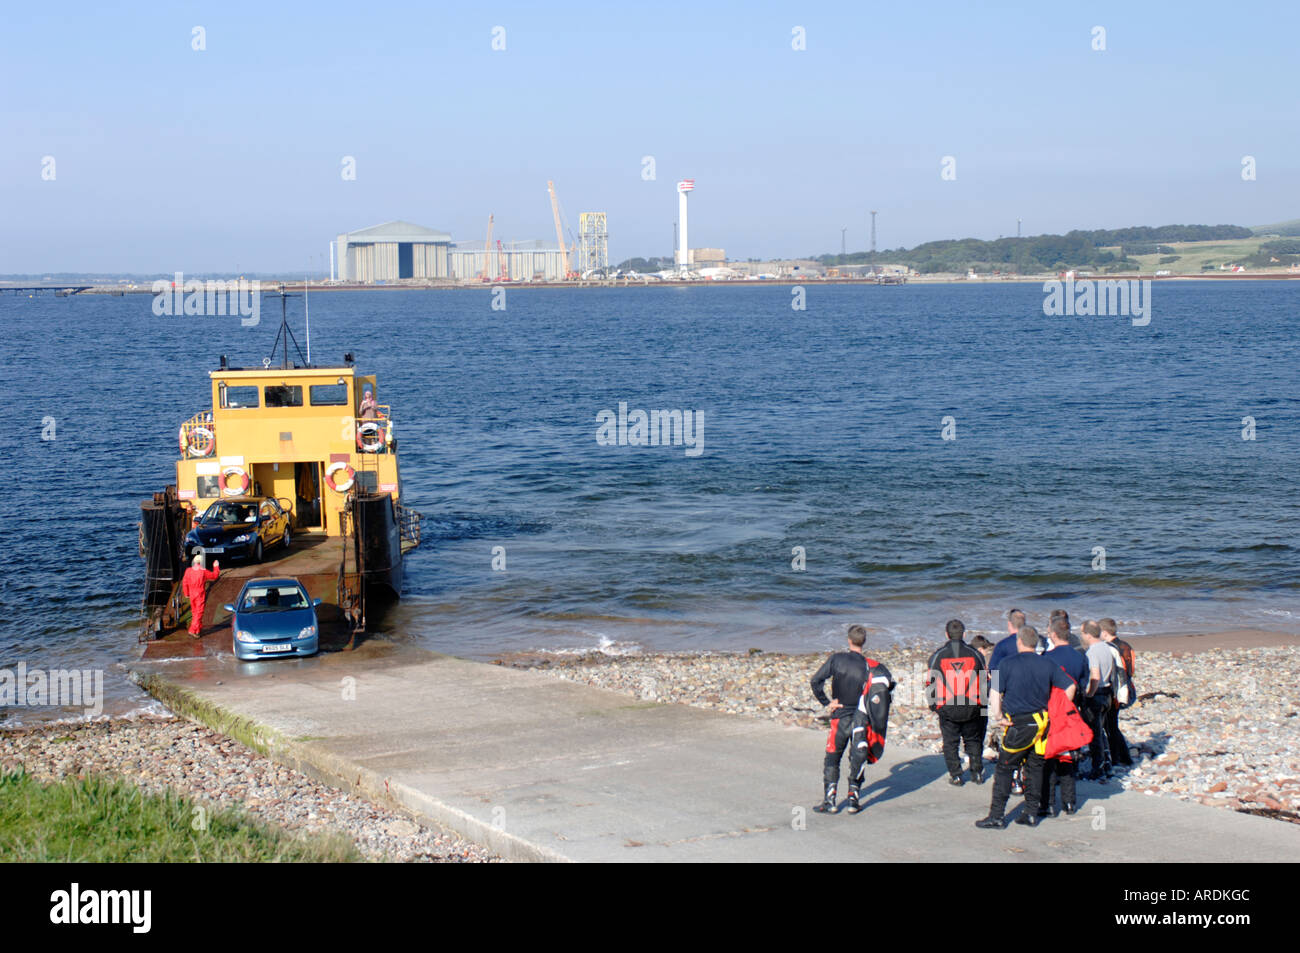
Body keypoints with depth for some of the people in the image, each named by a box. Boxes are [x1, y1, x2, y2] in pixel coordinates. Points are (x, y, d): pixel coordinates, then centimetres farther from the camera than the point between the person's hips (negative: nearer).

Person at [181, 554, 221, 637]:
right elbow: (215, 576, -3)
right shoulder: (204, 572, -15)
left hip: (192, 595, 5)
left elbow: (184, 583, 0)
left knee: (194, 612, 19)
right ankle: (193, 630, -10)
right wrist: (216, 567, 13)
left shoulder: (188, 571, -5)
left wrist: (186, 593, 12)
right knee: (199, 613, -1)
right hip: (200, 595, -5)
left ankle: (199, 628, 32)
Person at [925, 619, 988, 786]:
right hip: (972, 708, 2)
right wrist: (982, 701, 20)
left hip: (947, 708, -2)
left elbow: (930, 684, -1)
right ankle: (977, 773, 18)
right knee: (973, 740, 18)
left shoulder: (938, 655, -4)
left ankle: (956, 776, 8)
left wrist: (932, 704, 11)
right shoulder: (975, 654, 1)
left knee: (950, 742, 9)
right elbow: (985, 681, 8)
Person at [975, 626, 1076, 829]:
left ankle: (996, 815, -1)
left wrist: (997, 716, -7)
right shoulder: (1047, 664, 4)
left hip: (1018, 725, -4)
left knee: (1004, 768, 1)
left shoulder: (1008, 664, -7)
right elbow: (1070, 687, 7)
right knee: (1035, 766, 14)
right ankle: (1031, 813, 15)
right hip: (1041, 721, 4)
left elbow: (995, 692, -13)